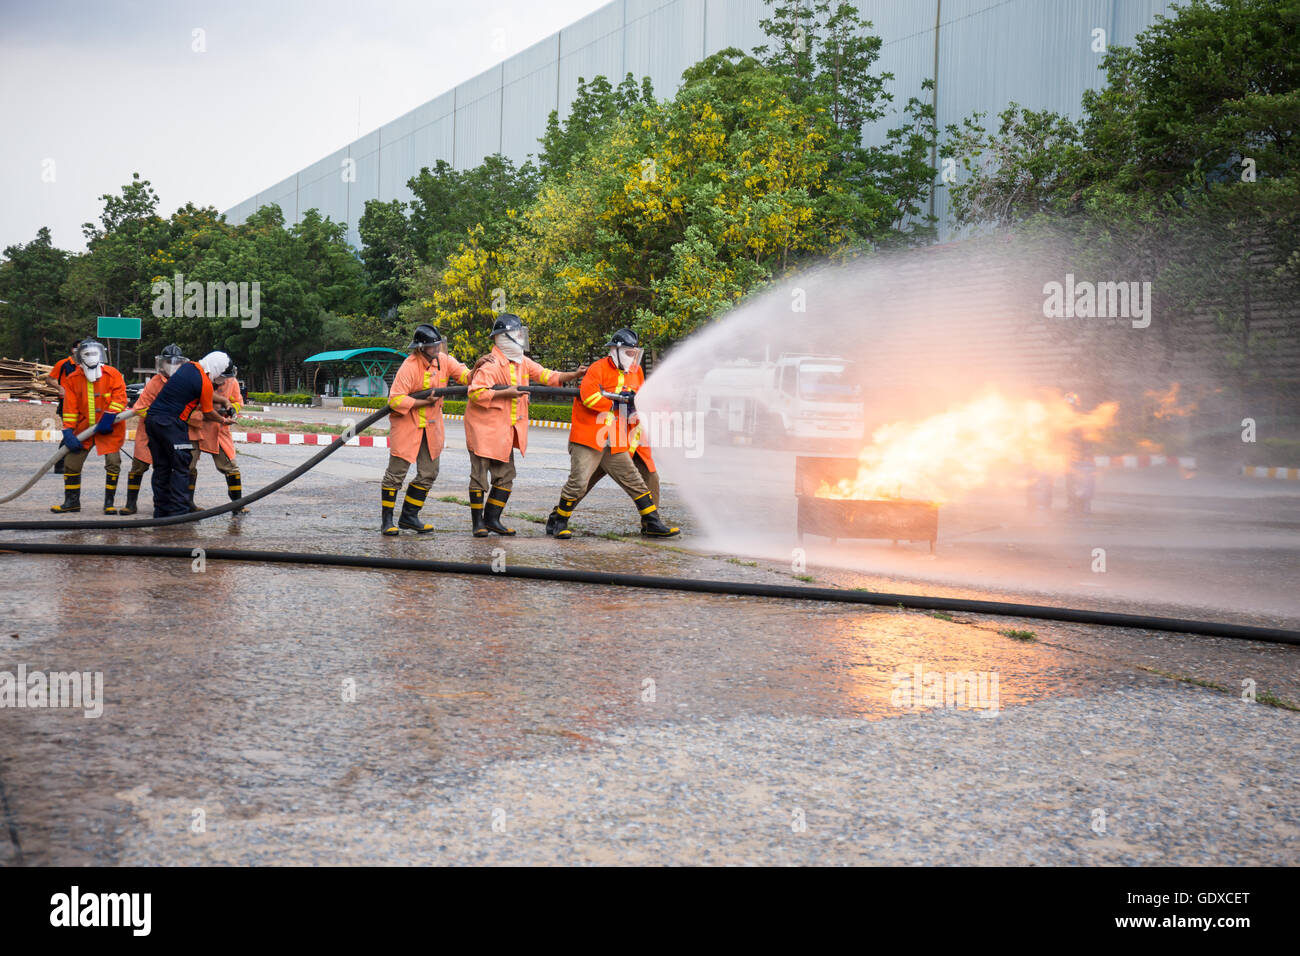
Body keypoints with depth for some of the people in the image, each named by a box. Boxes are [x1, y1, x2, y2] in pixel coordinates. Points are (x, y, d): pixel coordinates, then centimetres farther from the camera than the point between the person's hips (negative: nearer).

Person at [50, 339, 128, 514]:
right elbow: (70, 407, 1)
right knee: (71, 462, 4)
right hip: (84, 427, 3)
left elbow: (120, 398, -13)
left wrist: (108, 418, -22)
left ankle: (109, 502, 3)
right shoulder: (73, 379, 2)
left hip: (109, 429, -3)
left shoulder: (112, 374, -6)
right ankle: (72, 501, 19)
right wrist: (68, 431, -6)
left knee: (113, 463, -11)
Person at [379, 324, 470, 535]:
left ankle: (409, 516, 20)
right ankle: (386, 520, 7)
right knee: (396, 473, -2)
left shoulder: (443, 361, 0)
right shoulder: (409, 367, -20)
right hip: (406, 425, -7)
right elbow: (395, 400, -22)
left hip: (431, 427, 7)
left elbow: (464, 375, 1)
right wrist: (425, 402, -23)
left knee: (429, 474, 9)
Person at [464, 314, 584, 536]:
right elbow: (476, 393, -24)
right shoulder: (491, 365, -18)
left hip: (505, 430, 9)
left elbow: (545, 375, 11)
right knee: (480, 476, -1)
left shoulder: (522, 362, 9)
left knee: (505, 476, 10)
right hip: (484, 428, -9)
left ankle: (492, 519, 19)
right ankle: (477, 522, 7)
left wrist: (573, 375, -1)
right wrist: (505, 393, -25)